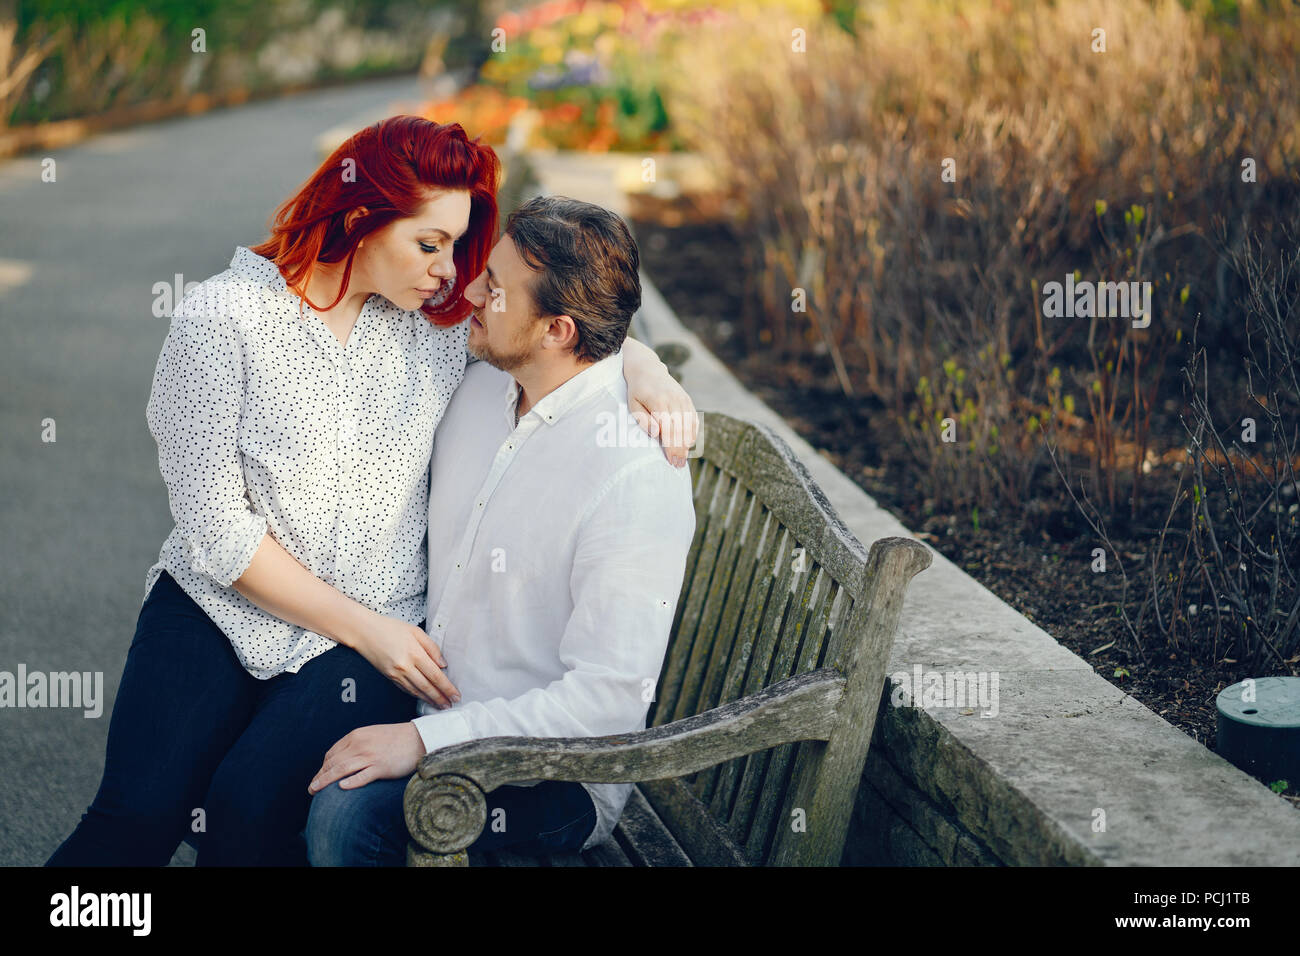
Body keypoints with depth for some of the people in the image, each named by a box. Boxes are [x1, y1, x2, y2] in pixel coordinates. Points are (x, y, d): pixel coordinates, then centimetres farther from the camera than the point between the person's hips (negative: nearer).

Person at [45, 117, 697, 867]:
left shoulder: (439, 318, 0)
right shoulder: (221, 320, -10)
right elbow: (217, 528, -10)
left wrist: (646, 369, -6)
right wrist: (361, 627, -12)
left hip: (379, 623, 2)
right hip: (220, 604, -1)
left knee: (254, 805, -24)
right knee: (141, 811, -20)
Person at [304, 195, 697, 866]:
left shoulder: (638, 476, -25)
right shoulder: (481, 388, 1)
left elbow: (605, 701, -25)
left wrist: (424, 739, -26)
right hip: (432, 706, 8)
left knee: (347, 809, -29)